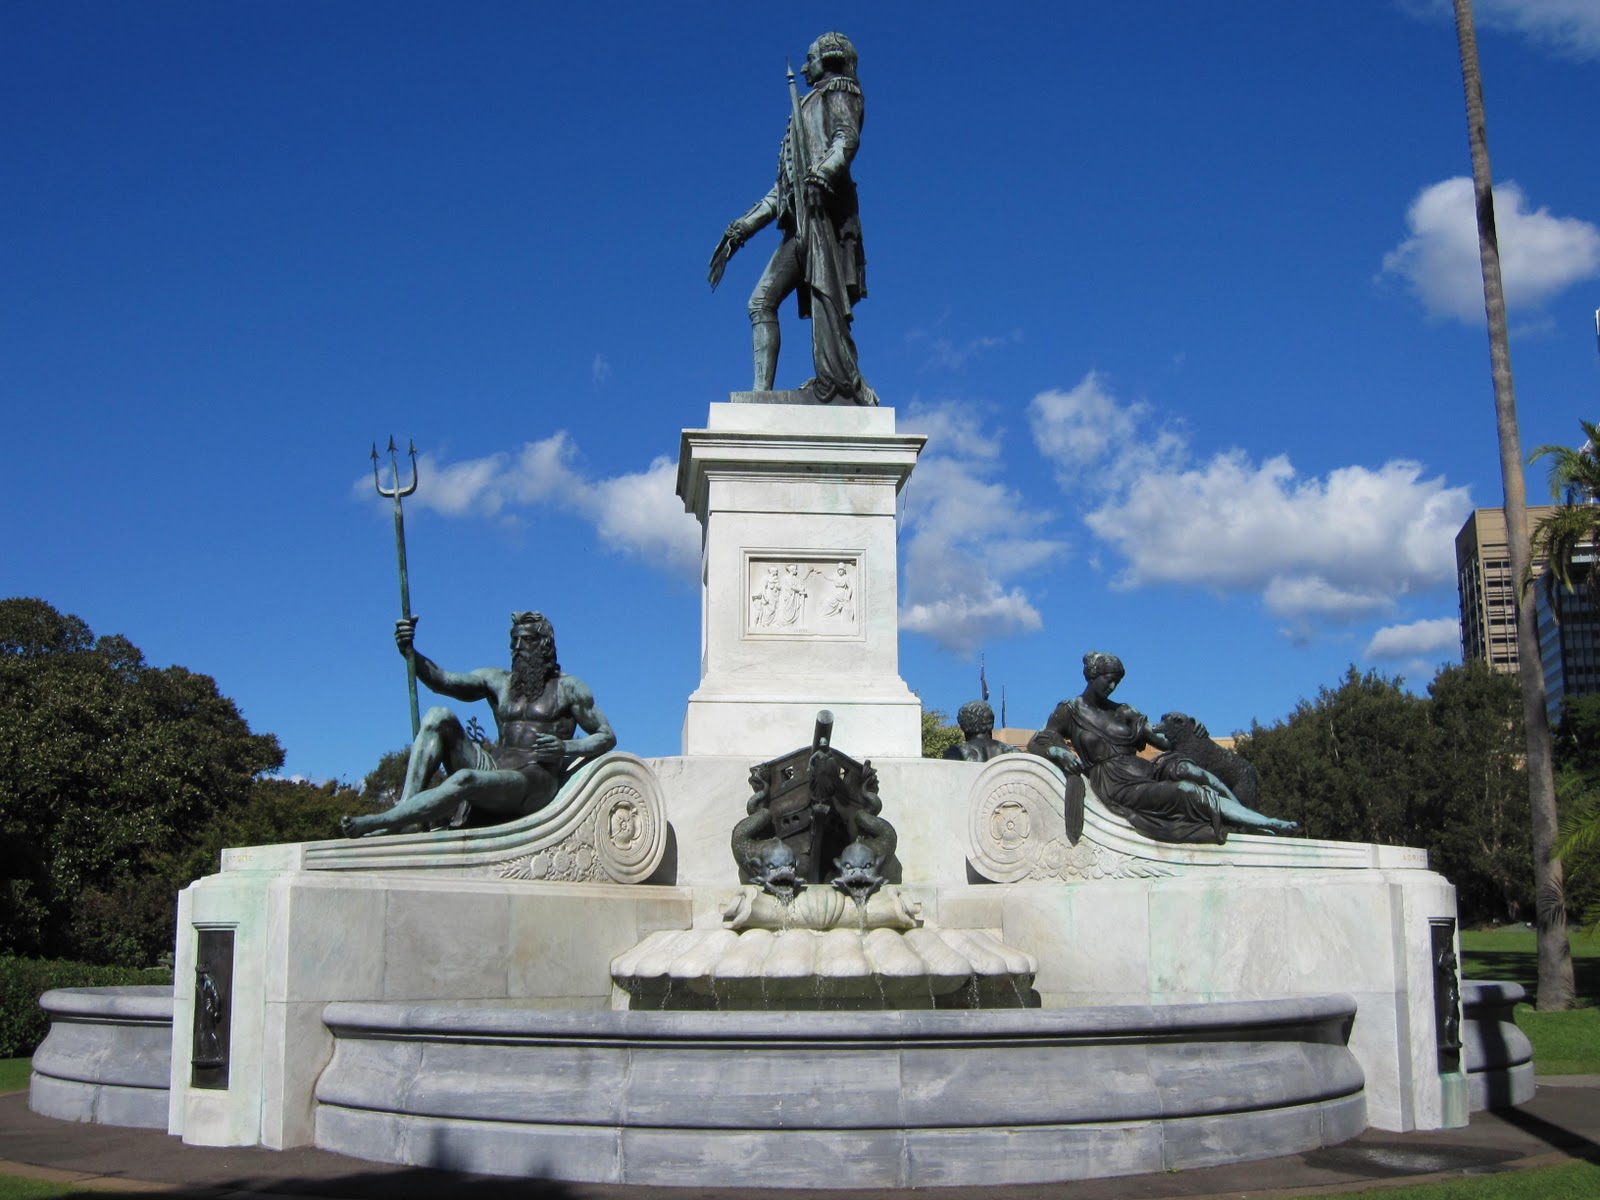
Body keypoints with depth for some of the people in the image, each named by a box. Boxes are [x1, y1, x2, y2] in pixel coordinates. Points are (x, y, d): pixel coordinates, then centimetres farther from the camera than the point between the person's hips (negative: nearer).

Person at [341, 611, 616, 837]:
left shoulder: (568, 688, 8)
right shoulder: (497, 681, 18)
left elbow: (607, 737, 5)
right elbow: (443, 680, 2)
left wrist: (565, 748, -14)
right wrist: (410, 653, -16)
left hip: (535, 782, -5)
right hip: (493, 769, 5)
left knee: (464, 779, -35)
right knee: (439, 717, -12)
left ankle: (377, 822, -32)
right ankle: (405, 807, -26)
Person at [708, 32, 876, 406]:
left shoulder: (839, 91, 12)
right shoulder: (810, 108, 35)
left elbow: (848, 137, -11)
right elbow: (782, 188, 32)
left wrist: (825, 169, -32)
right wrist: (744, 226, 27)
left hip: (824, 212, -9)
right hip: (800, 223, 9)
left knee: (825, 301, -20)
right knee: (761, 301, -1)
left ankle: (849, 390, -24)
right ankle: (762, 390, -8)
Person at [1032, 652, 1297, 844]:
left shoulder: (1123, 712, 19)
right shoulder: (1069, 711, 7)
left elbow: (1164, 740, 12)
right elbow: (1037, 743, -4)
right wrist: (1061, 752, -26)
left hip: (1145, 772, 5)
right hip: (1117, 786, -4)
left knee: (1184, 768, -28)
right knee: (1189, 792, -23)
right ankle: (1268, 824, -25)